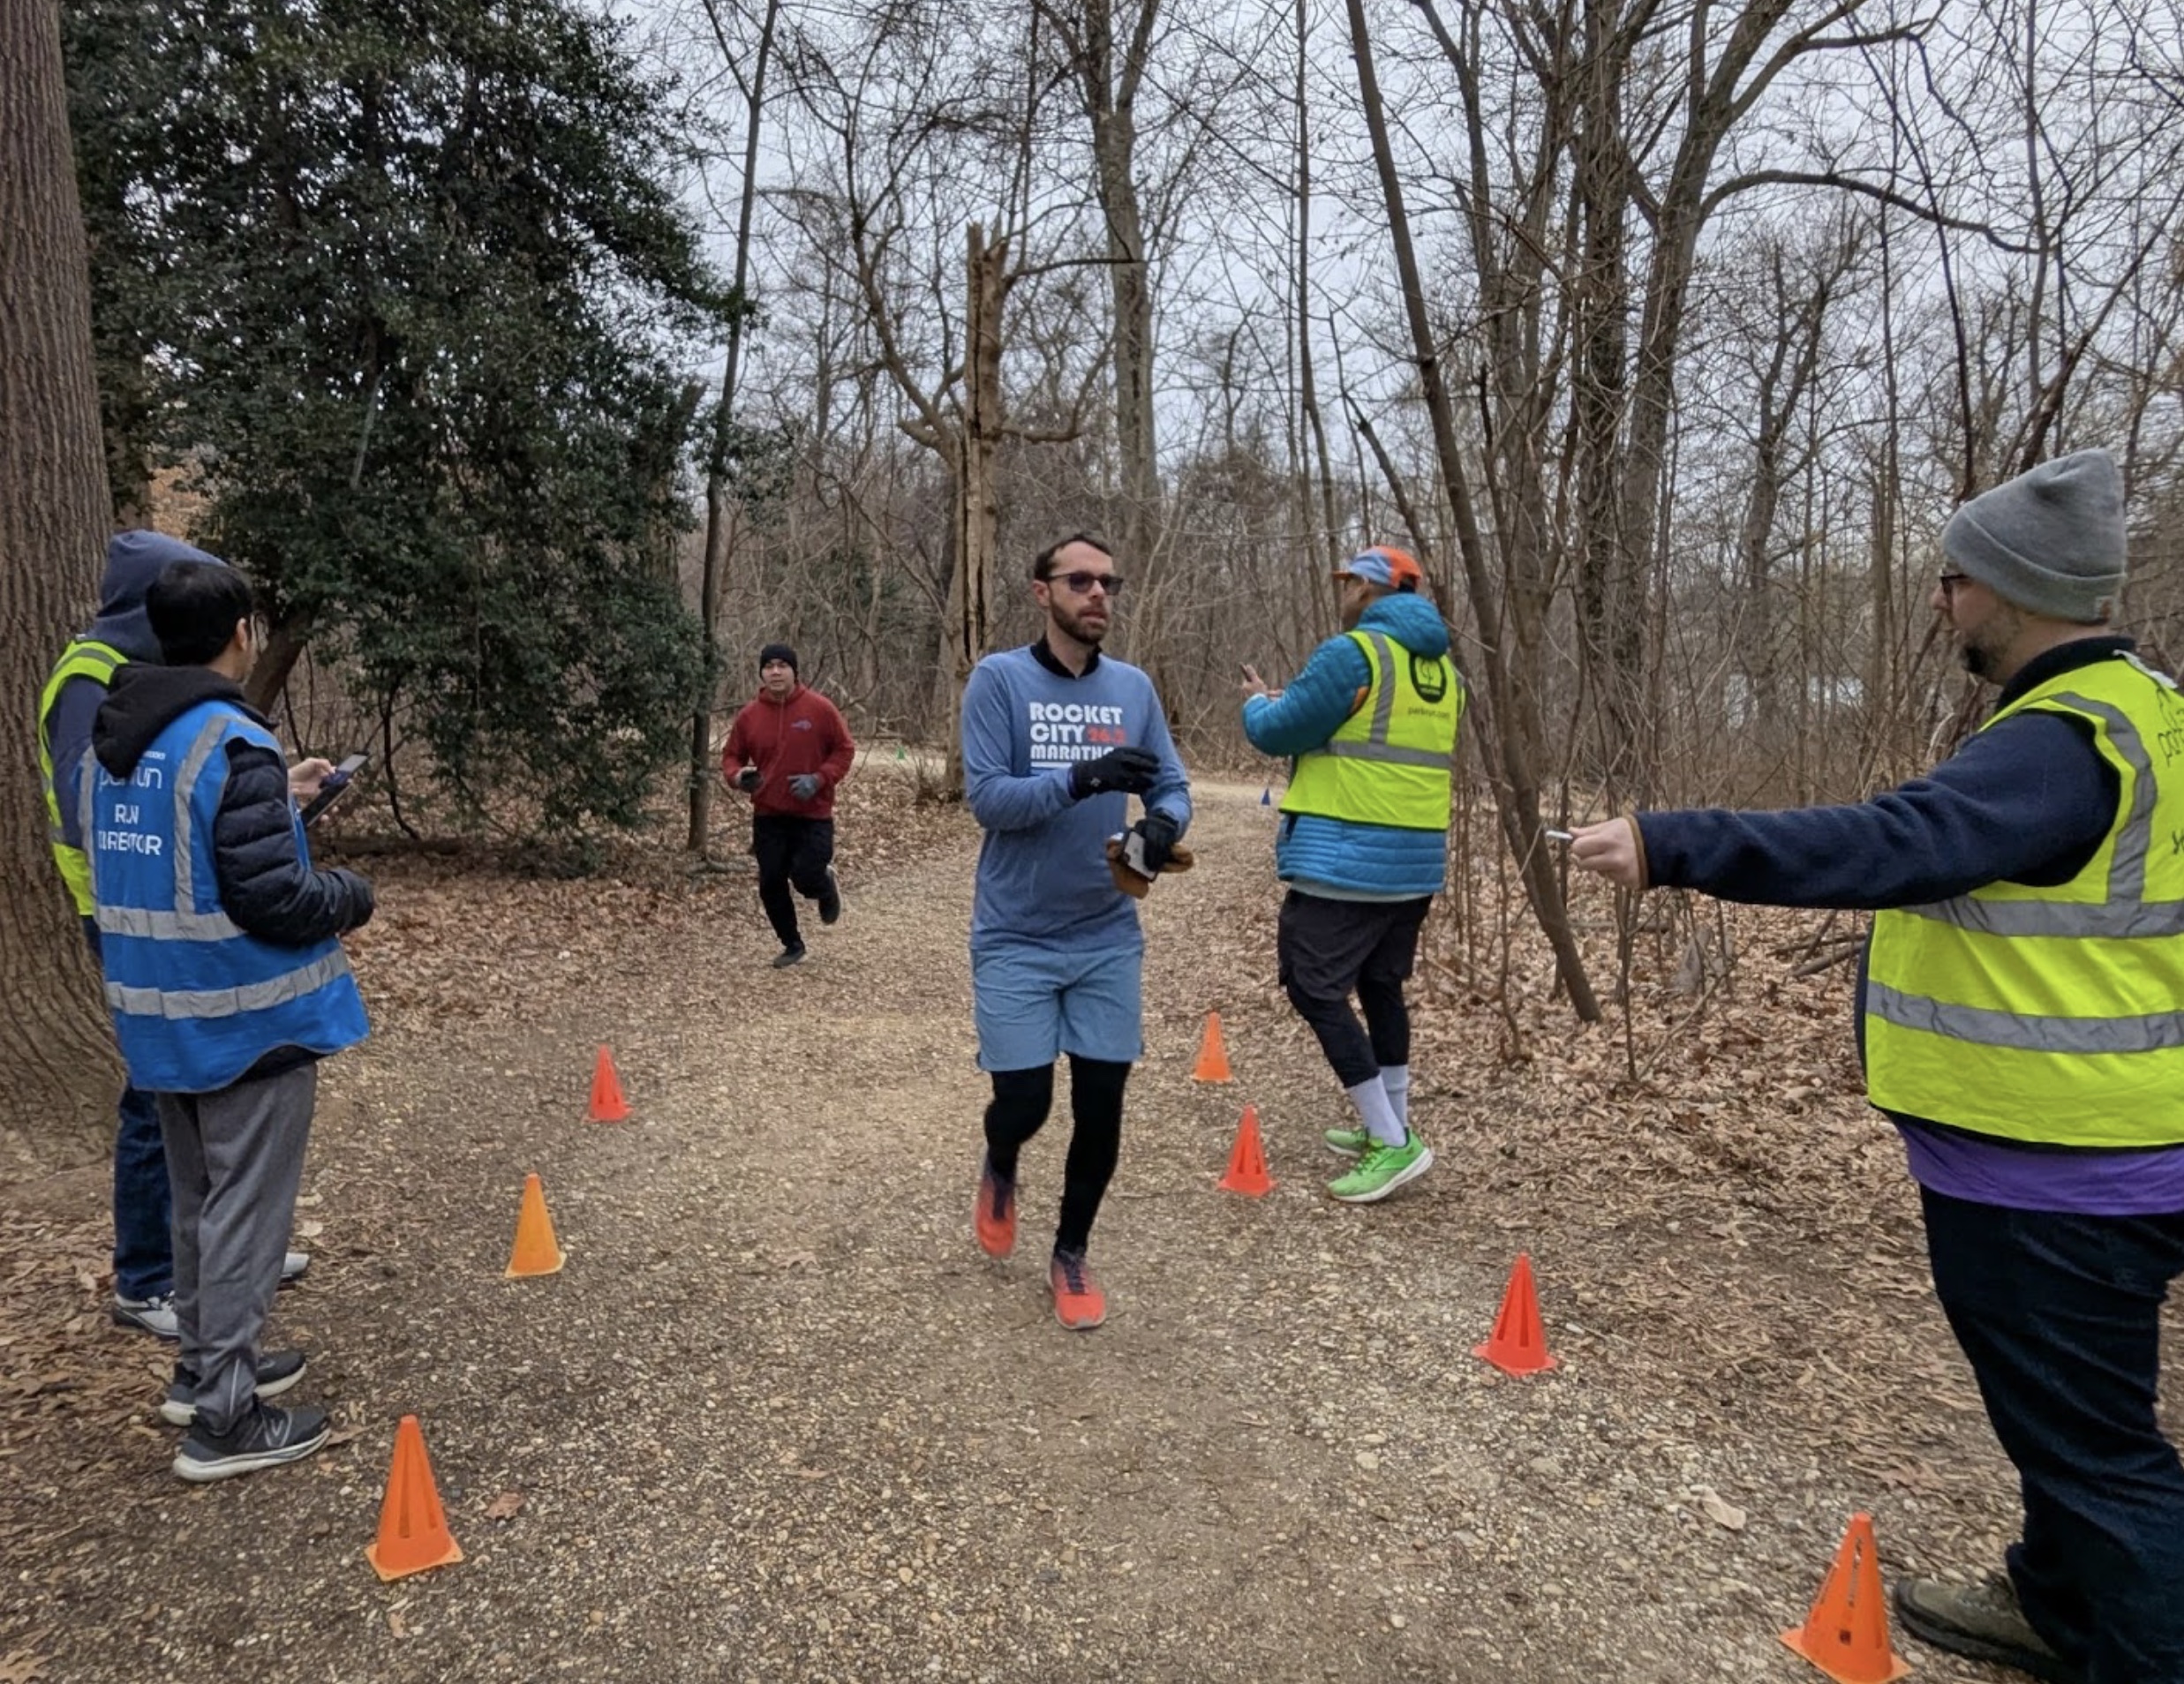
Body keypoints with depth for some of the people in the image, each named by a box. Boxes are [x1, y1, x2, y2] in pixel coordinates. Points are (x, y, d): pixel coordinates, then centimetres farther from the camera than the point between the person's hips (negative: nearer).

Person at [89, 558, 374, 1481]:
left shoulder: (112, 743, 7)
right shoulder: (233, 745, -21)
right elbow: (269, 899, -24)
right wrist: (351, 894, -5)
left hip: (159, 1015, 8)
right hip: (246, 1018, -8)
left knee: (198, 1202, 21)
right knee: (244, 1212, 2)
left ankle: (204, 1366, 35)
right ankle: (223, 1418, 10)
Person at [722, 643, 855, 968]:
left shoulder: (820, 708, -8)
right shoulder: (749, 715, -1)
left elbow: (844, 750, -2)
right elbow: (731, 757, 8)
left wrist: (819, 779, -16)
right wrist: (738, 776, -14)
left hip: (813, 814, -3)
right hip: (768, 815, 3)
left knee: (806, 878, -13)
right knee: (771, 884, 5)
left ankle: (826, 885, 26)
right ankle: (793, 945, 26)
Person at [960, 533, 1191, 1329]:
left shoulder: (1134, 688, 5)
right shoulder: (998, 679, -7)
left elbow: (1172, 785, 5)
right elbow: (985, 797, -14)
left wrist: (1164, 825, -18)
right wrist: (1079, 779, -29)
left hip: (1108, 938, 3)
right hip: (1016, 938, -3)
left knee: (1101, 1108, 5)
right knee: (1024, 1100, 0)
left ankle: (1071, 1255, 29)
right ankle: (999, 1169, 38)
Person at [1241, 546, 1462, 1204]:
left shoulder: (1352, 654, -13)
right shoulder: (1443, 669, 13)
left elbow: (1279, 733, -9)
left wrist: (1256, 705, 15)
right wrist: (1286, 702, 22)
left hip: (1346, 860, -8)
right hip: (1416, 861, 8)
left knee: (1315, 990, -1)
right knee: (1381, 987, 19)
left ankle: (1393, 1142, -1)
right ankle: (1390, 1130, 29)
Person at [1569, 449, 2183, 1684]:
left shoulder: (2065, 745, -24)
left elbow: (1897, 844, -38)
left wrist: (1671, 847, -42)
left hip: (2049, 1171, -11)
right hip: (2081, 1148, 11)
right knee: (2064, 1413, 26)